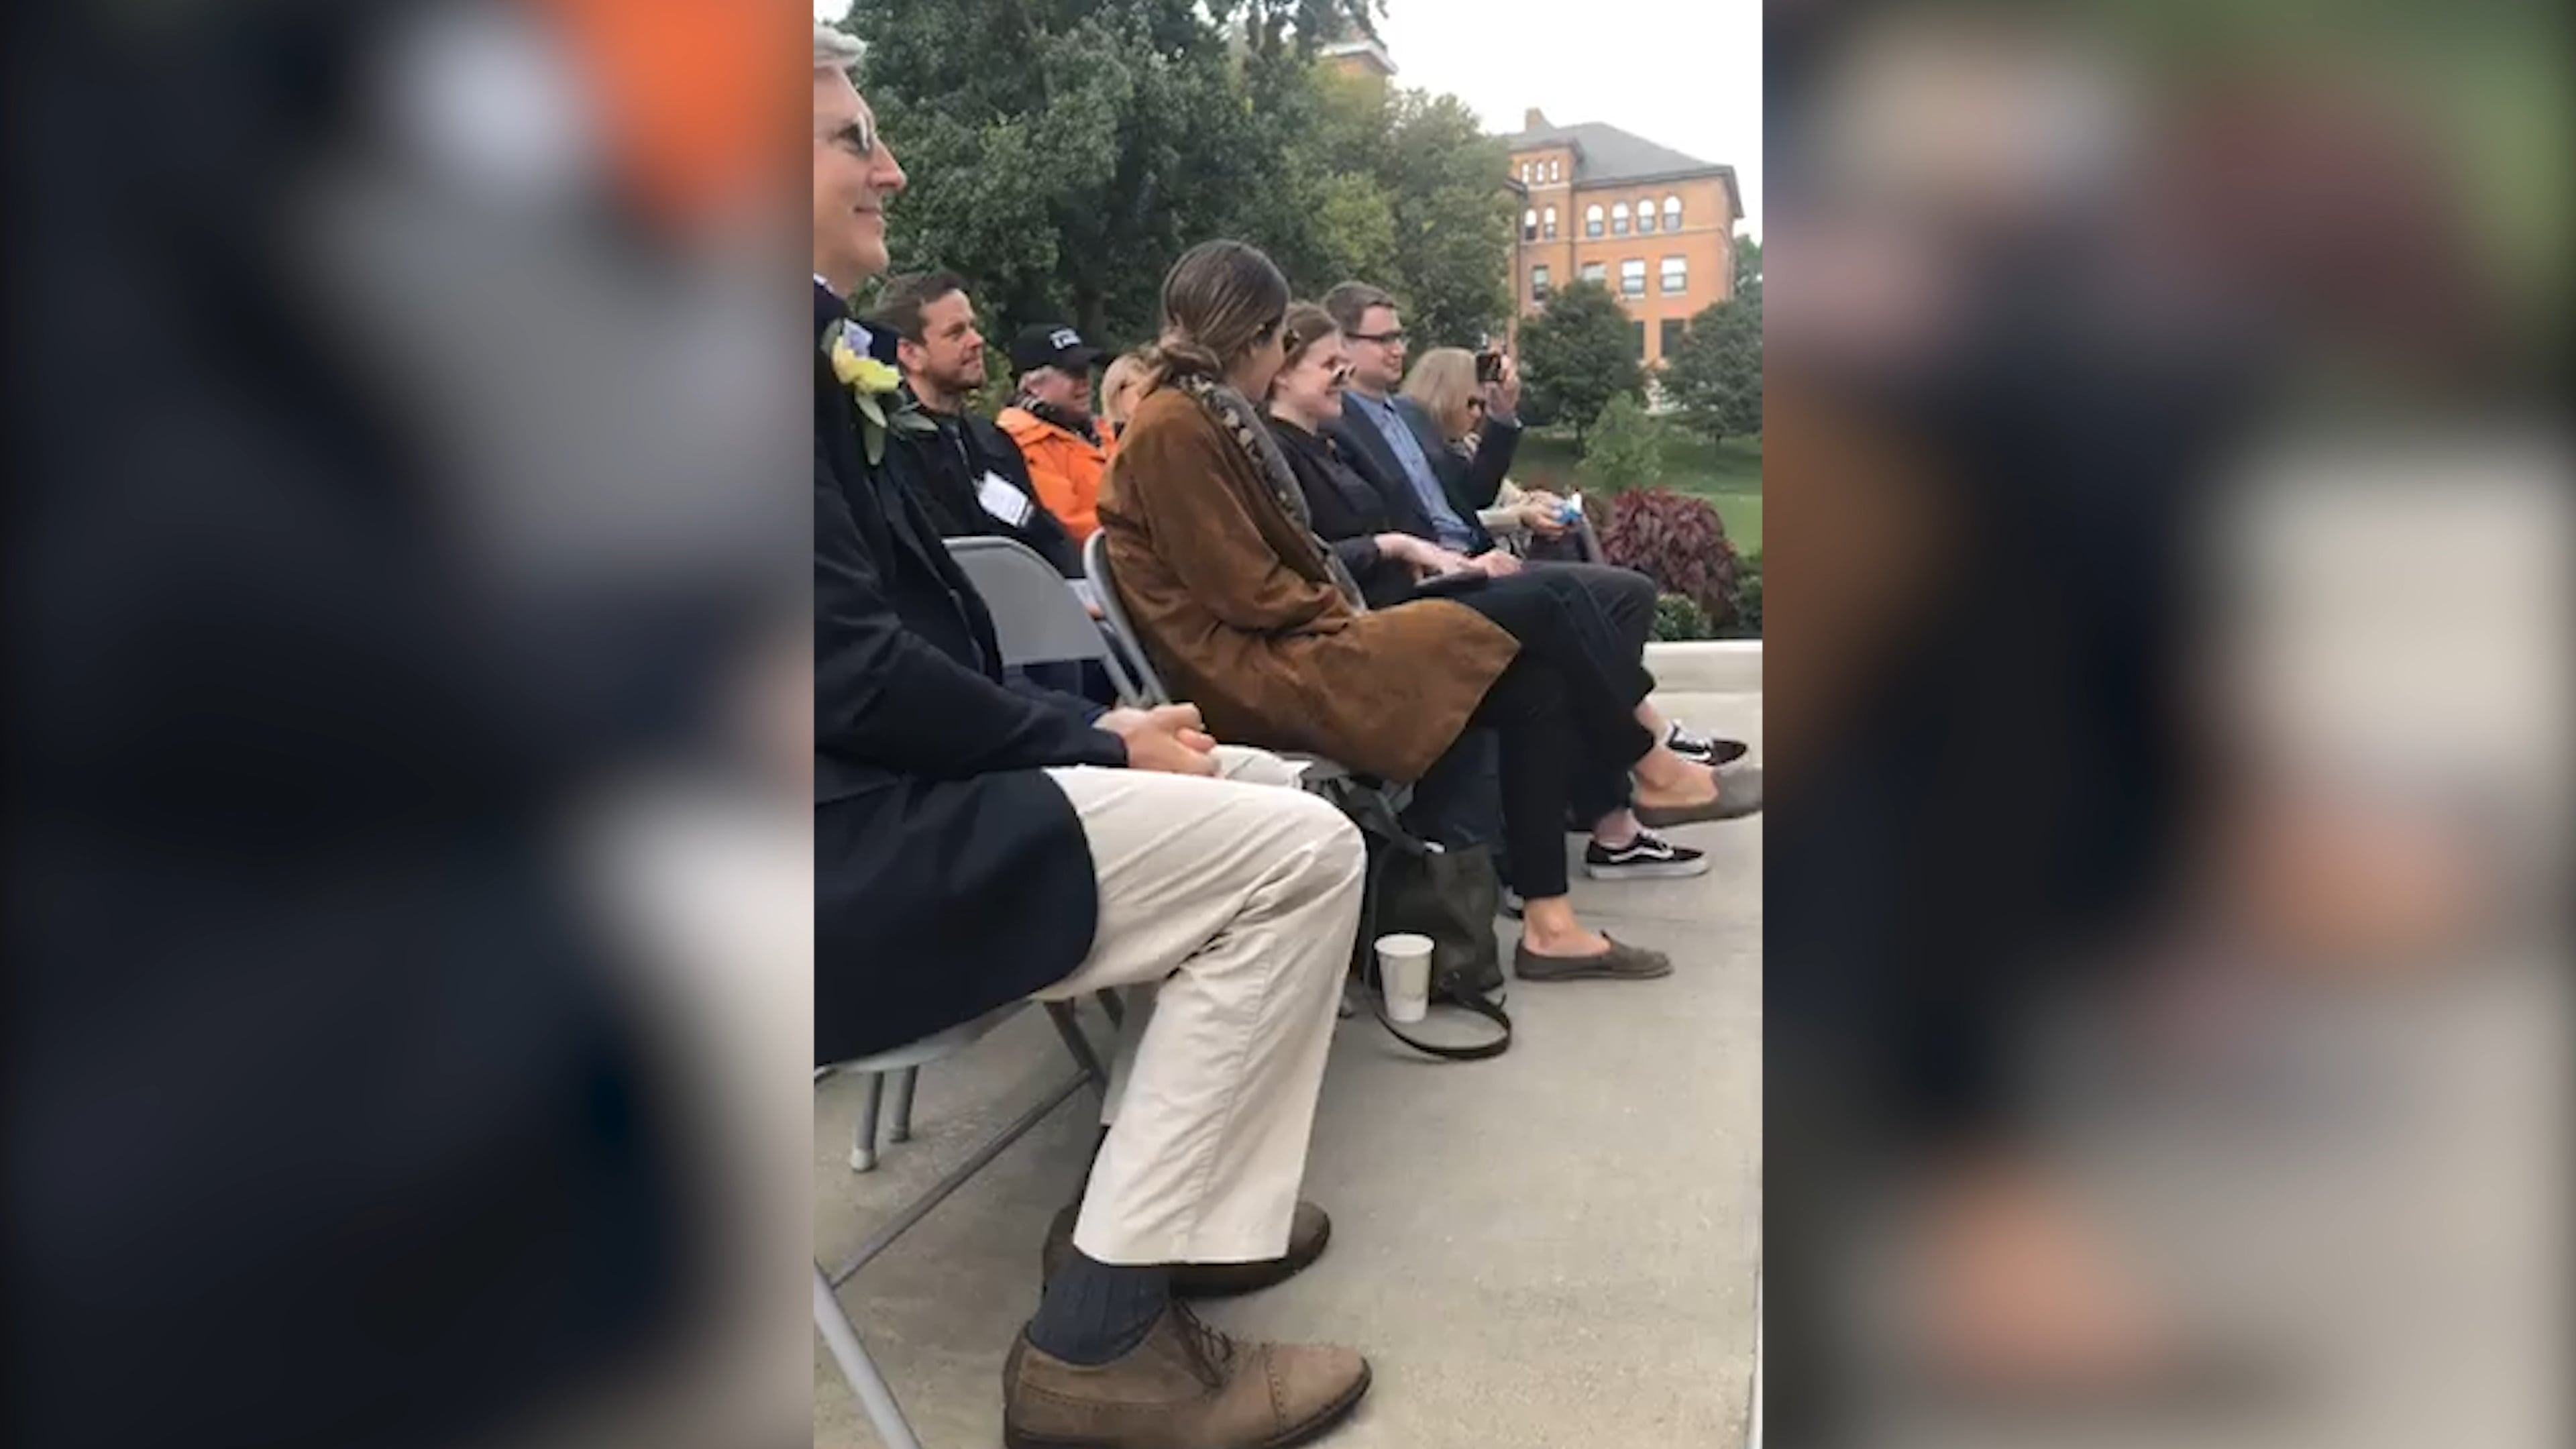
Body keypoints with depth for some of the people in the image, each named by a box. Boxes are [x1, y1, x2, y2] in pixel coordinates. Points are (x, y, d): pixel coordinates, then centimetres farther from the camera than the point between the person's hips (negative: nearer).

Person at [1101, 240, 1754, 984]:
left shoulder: (1207, 414, 16)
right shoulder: (1174, 427, -14)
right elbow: (1244, 591, -17)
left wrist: (1350, 613, 2)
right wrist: (1350, 616, -5)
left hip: (1289, 641, 10)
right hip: (1260, 669, -10)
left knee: (1536, 688, -6)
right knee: (1529, 616, -14)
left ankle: (1549, 923, -8)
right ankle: (1653, 771, 8)